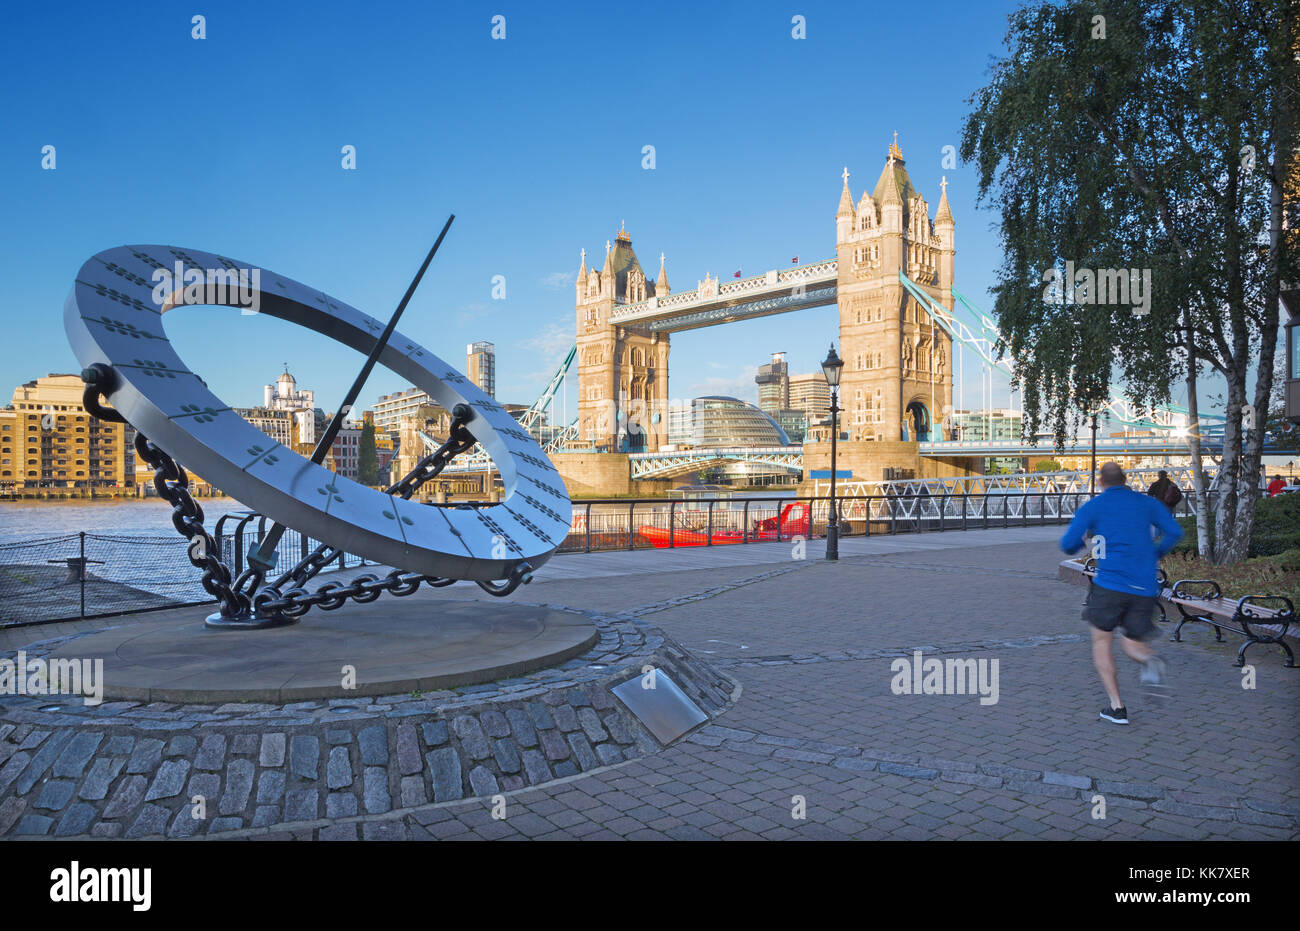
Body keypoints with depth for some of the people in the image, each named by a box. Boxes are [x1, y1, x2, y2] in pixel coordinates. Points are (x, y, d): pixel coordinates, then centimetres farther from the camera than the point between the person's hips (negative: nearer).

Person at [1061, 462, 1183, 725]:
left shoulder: (1092, 507, 4)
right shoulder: (1148, 503, 13)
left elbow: (1068, 545, -2)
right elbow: (1175, 532, 4)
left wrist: (1084, 538, 21)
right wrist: (1155, 553, 20)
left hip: (1111, 582, -3)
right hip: (1145, 588, 3)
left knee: (1101, 641, 12)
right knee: (1131, 642, 18)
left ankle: (1116, 707, 3)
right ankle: (1150, 659, -19)